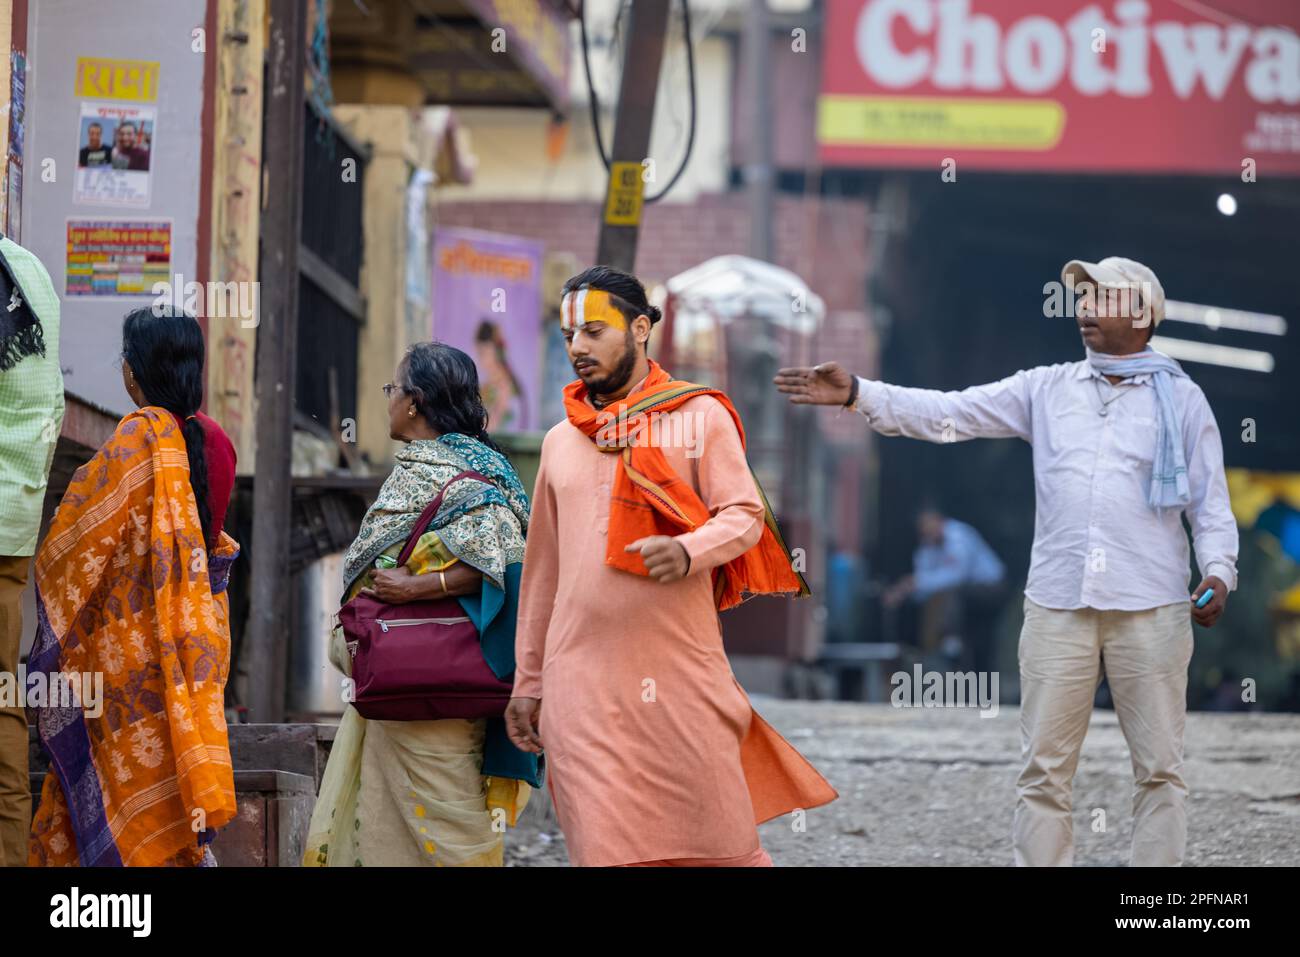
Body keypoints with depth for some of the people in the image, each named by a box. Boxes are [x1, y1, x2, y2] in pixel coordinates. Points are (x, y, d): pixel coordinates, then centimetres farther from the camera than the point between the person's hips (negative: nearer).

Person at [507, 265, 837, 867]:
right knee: (604, 847, -3)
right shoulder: (561, 441, 16)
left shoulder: (700, 415, 5)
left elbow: (745, 515, -2)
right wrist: (527, 682, 18)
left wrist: (689, 552, -24)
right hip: (580, 682, 3)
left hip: (680, 673, -3)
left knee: (720, 841, -2)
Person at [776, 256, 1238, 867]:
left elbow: (1211, 503, 6)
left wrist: (1218, 571, -12)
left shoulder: (1181, 399, 7)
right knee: (1043, 770, 2)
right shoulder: (1046, 390, 12)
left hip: (1151, 610, -2)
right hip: (1058, 607, 2)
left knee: (1159, 767, 1)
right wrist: (856, 394, -5)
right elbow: (948, 413, 6)